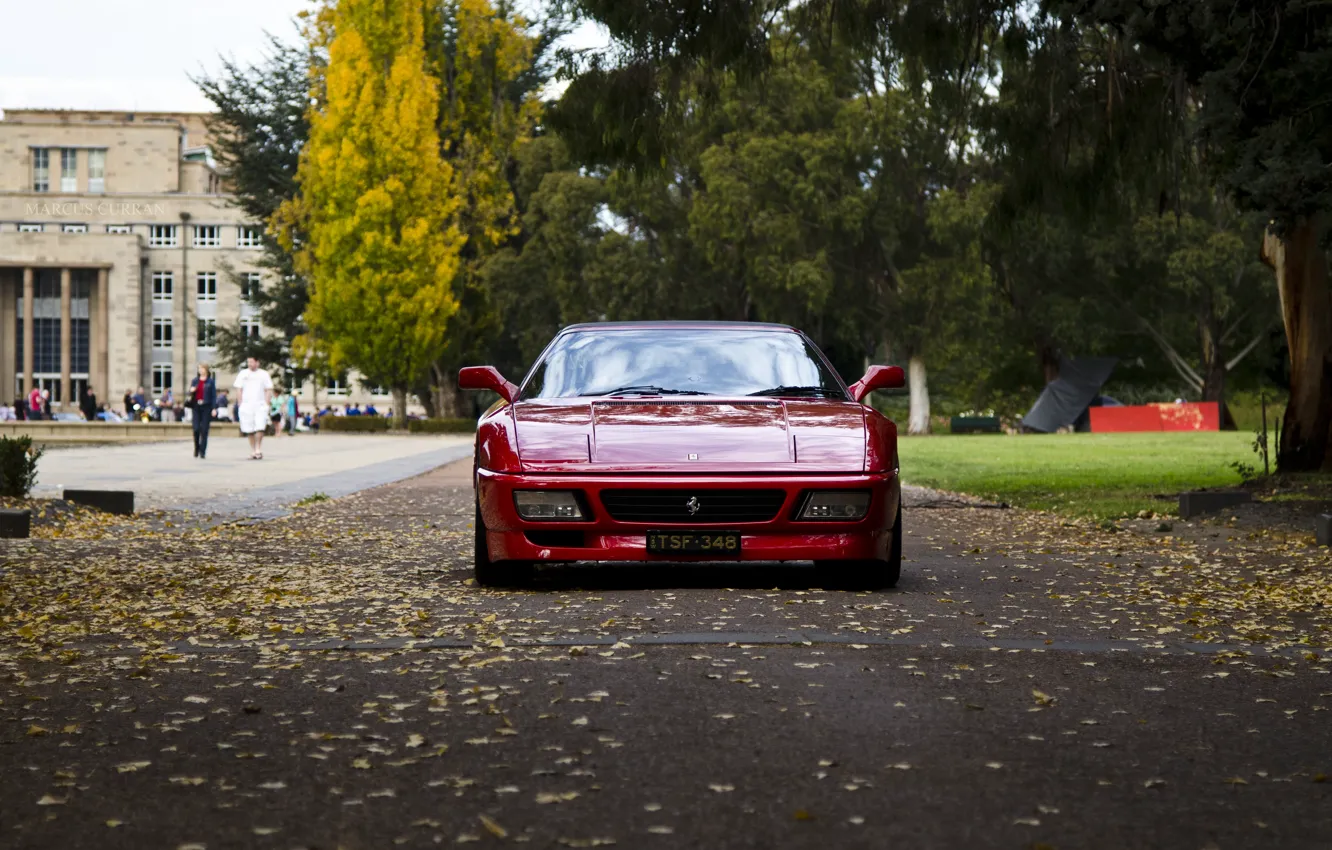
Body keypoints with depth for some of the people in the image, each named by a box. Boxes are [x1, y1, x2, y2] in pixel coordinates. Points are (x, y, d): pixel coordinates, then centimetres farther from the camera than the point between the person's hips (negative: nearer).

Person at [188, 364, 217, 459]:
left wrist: (214, 408, -7)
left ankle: (202, 452, 4)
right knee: (196, 429, -7)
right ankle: (197, 448, 16)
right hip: (196, 407, 2)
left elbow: (214, 395, 1)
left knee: (204, 430, -3)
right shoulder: (195, 381, 11)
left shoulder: (210, 382, 2)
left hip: (206, 407, -2)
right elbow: (190, 394, 16)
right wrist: (191, 392, -8)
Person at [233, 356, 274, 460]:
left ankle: (258, 449, -6)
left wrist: (266, 404, -1)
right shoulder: (243, 374, 8)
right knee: (250, 431, 3)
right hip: (246, 406, 1)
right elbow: (238, 390, 8)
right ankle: (253, 450, 12)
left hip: (260, 406, -1)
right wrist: (241, 404, 0)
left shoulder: (263, 374, 7)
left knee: (260, 428, -14)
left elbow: (269, 390, 9)